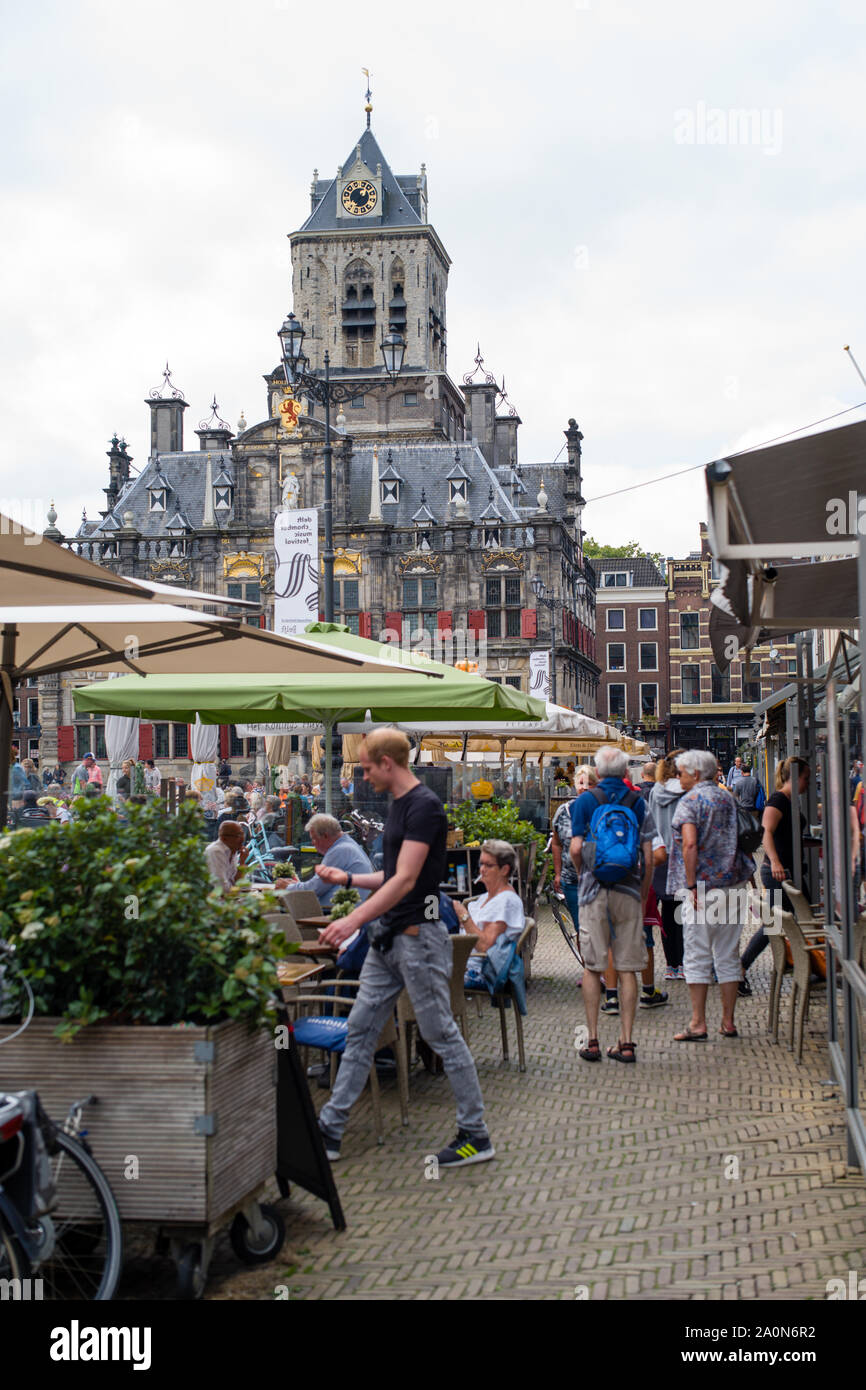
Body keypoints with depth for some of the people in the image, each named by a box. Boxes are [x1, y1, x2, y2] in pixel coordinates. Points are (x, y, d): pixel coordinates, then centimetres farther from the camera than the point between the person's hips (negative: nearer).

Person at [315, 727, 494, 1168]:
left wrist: (355, 919, -32)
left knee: (441, 1034, -1)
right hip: (388, 936, 10)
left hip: (418, 936, -10)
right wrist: (347, 879, 21)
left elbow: (406, 880, -25)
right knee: (360, 1030, 10)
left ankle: (476, 1135, 11)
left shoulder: (424, 806, -17)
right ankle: (329, 1131, 16)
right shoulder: (398, 805, 13)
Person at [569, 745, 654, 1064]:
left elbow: (576, 849, -6)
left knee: (592, 967, 6)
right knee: (627, 968, 5)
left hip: (595, 891, -1)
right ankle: (626, 1042, 5)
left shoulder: (585, 801, 0)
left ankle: (592, 1041, 6)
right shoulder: (638, 802, 4)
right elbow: (648, 858, 1)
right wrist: (644, 894, 12)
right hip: (629, 893, 1)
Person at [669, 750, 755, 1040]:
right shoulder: (729, 798, 13)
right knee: (728, 956, 10)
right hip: (734, 885, 6)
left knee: (697, 956, 0)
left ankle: (698, 1023, 1)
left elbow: (689, 844, -18)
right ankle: (728, 1022, 13)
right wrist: (746, 875, 18)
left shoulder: (690, 801, -7)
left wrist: (691, 885, -15)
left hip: (703, 887, -6)